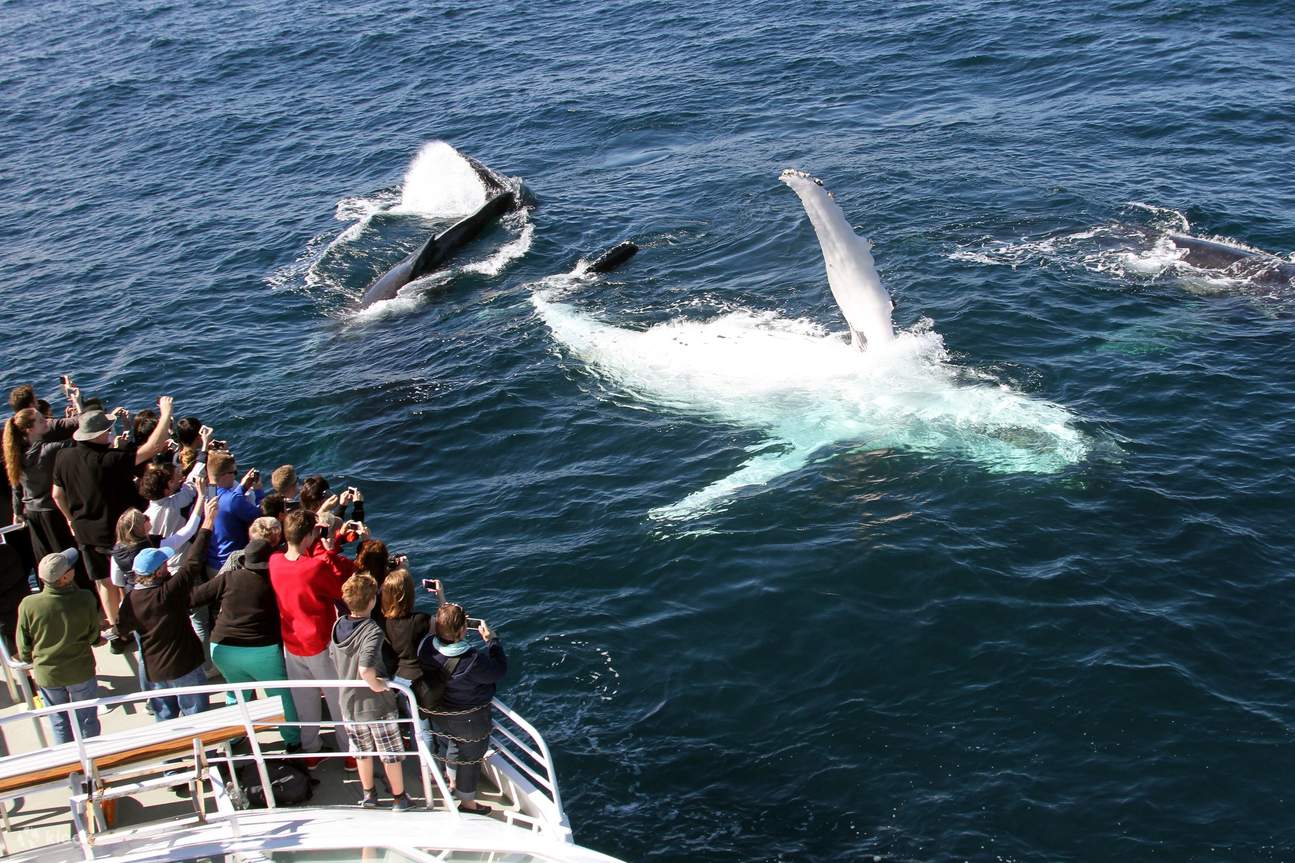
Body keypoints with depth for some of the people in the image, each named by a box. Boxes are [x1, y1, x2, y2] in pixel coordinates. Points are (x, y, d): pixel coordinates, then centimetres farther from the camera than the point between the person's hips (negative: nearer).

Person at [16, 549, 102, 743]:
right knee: (87, 719, 22)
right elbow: (94, 635, -9)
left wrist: (30, 662, 13)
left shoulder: (28, 606, -25)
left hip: (47, 674, 1)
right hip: (81, 671, -1)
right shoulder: (85, 599, -27)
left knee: (59, 721, 23)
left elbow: (24, 645, -9)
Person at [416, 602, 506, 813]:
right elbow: (500, 670, -20)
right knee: (470, 759, 18)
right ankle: (467, 802, 38)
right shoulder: (473, 661, -37)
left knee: (454, 746, 34)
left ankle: (453, 783, 58)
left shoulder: (426, 647, -21)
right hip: (470, 721, -6)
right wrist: (491, 640, -12)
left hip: (439, 716, 6)